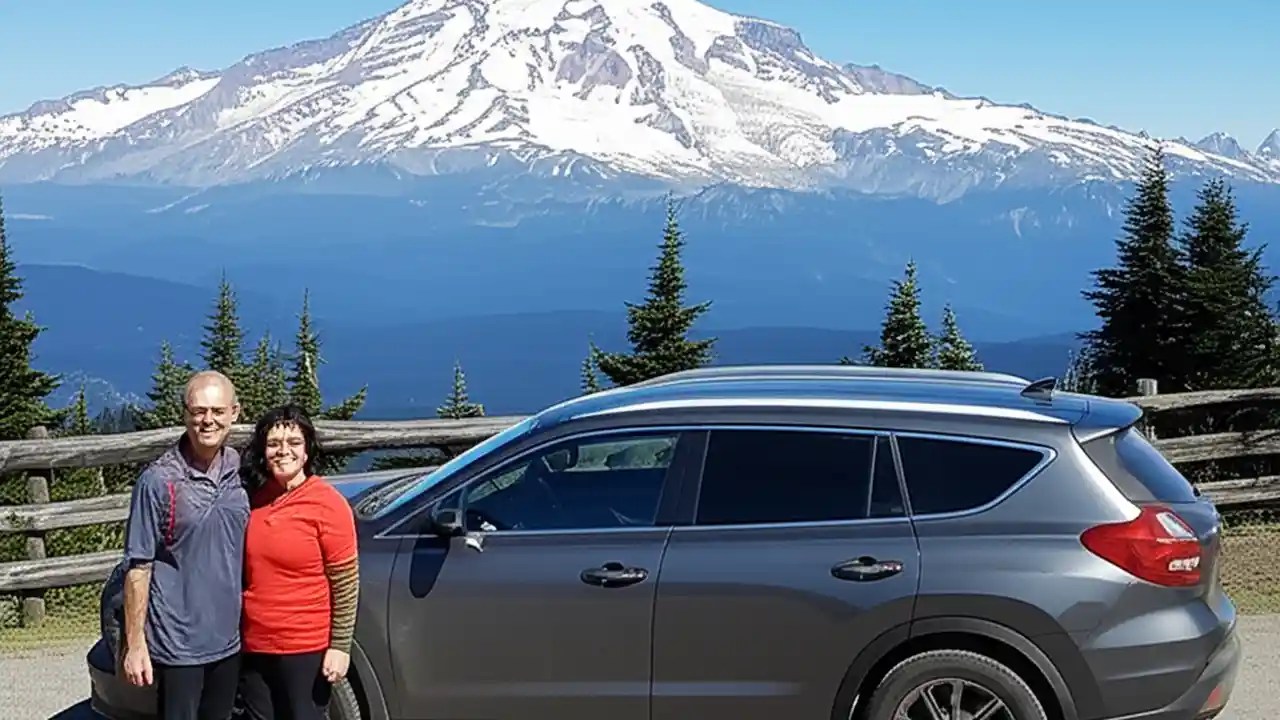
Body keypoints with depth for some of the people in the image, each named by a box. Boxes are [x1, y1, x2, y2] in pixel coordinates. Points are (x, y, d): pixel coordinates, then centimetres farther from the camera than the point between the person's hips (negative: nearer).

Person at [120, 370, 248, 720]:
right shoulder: (159, 480, -13)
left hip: (229, 639, 5)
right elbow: (138, 566, -10)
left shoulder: (241, 471, 3)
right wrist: (135, 643, -12)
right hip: (177, 643, -5)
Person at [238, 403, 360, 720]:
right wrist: (234, 632, 15)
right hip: (253, 646, 6)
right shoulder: (254, 500, 5)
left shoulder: (327, 503, -11)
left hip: (307, 649, -5)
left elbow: (346, 582, -11)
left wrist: (340, 646, -13)